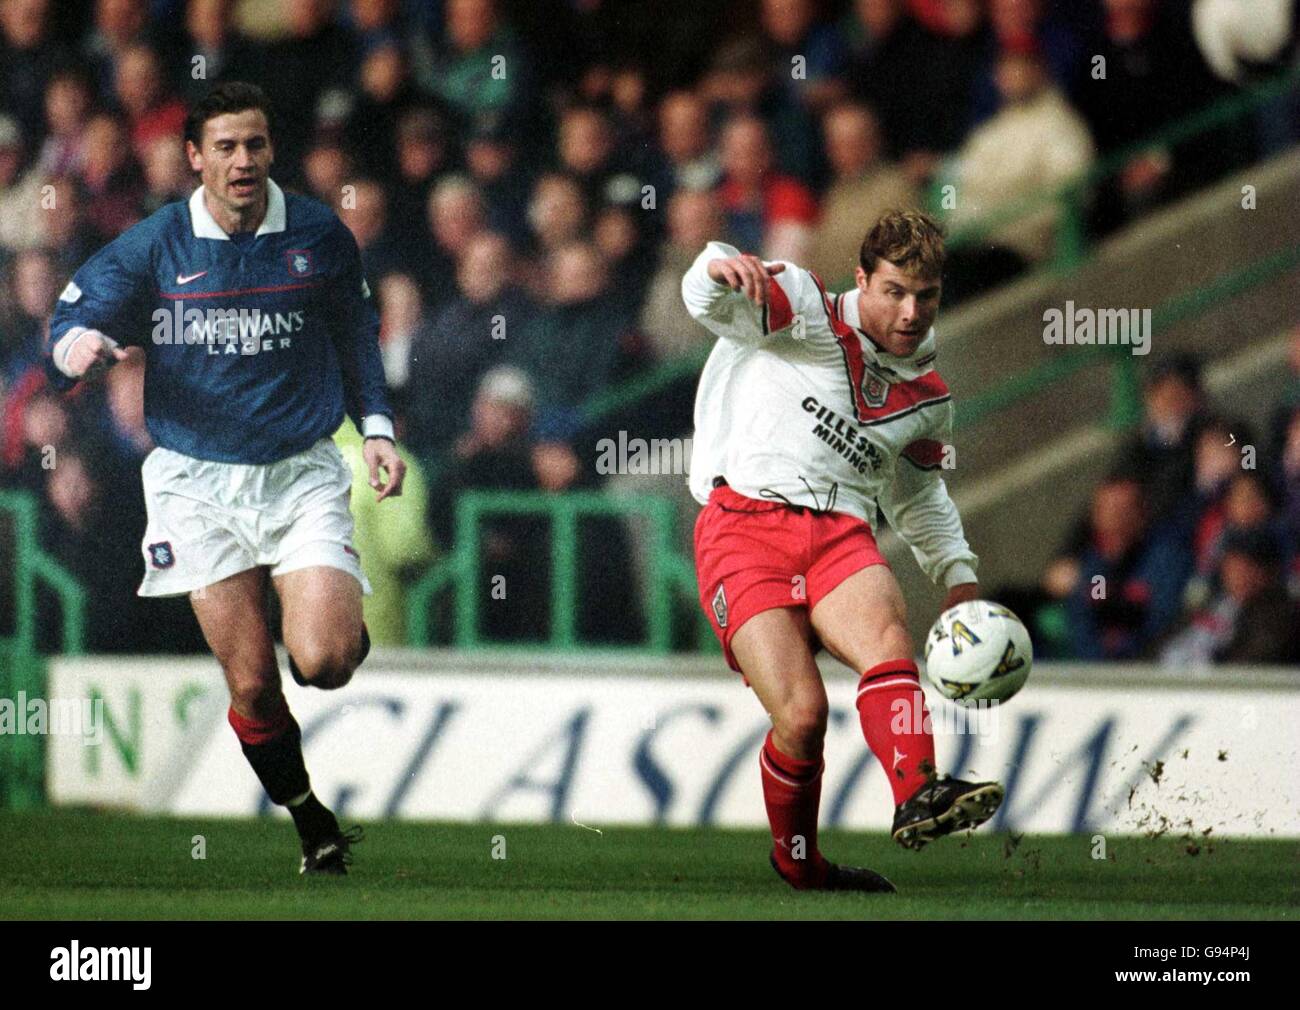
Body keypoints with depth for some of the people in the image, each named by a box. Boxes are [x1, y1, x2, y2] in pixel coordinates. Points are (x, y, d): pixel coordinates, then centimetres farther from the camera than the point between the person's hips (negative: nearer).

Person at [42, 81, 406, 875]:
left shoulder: (319, 235, 0)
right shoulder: (153, 247, -3)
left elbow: (356, 335, 16)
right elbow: (71, 330, -1)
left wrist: (376, 429, 6)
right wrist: (78, 349, -25)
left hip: (302, 474, 0)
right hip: (198, 482, 0)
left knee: (322, 662, -18)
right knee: (252, 684, -2)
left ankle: (352, 624, 19)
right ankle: (315, 828, 18)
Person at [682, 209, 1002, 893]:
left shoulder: (928, 397, 20)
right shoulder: (807, 312, 6)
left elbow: (917, 497, 36)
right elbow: (711, 305, -8)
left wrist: (959, 576, 23)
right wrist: (720, 270, -32)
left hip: (840, 534, 4)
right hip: (744, 525, -4)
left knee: (886, 634, -31)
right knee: (801, 713, -19)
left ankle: (918, 796, -53)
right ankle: (795, 861, 6)